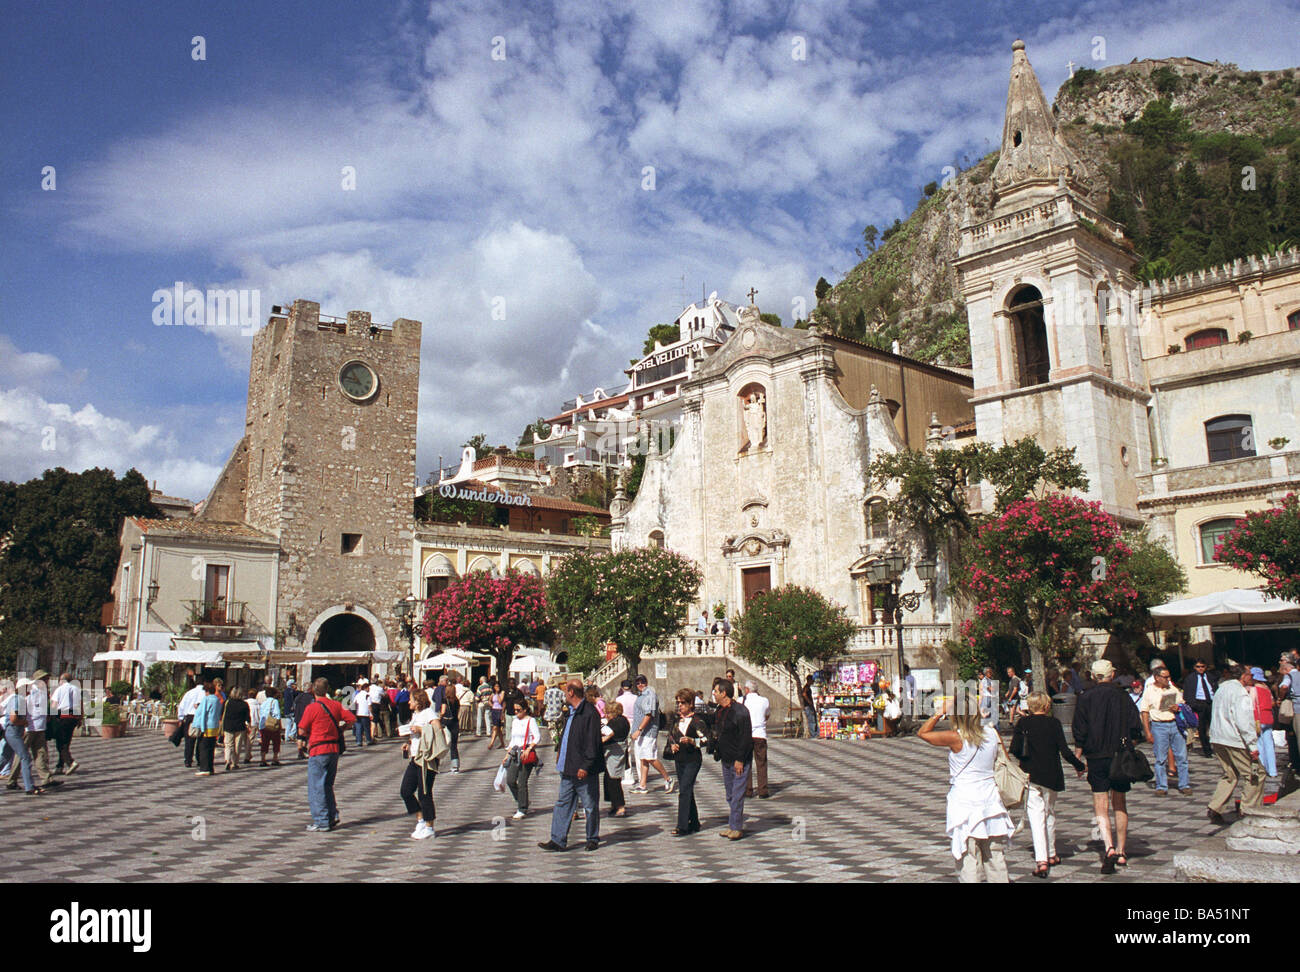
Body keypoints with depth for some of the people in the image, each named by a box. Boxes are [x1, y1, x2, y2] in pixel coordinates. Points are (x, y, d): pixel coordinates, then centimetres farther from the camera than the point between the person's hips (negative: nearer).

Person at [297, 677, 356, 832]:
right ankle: (332, 817, 16)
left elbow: (302, 729, -6)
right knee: (328, 786, 19)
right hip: (334, 749, 6)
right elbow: (352, 719, 5)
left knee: (316, 787, 2)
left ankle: (321, 822, 3)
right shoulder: (335, 705, 5)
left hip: (318, 751, -6)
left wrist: (302, 740, 14)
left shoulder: (311, 708, -10)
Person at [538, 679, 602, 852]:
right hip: (568, 769, 9)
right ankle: (558, 840, 13)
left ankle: (593, 839, 19)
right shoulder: (571, 712, 13)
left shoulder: (589, 712, -17)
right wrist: (560, 759, 19)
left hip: (584, 770, -9)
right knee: (563, 803, 8)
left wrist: (585, 766, -20)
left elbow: (593, 742, -19)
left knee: (590, 805, 6)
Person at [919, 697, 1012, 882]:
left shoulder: (956, 738, -16)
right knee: (996, 858, 14)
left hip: (964, 802, -5)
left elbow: (922, 732, -6)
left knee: (968, 861, 1)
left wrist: (940, 712, -4)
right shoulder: (992, 733, -2)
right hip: (990, 800, 5)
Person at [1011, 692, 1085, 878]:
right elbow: (1065, 752, -8)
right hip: (1051, 776, 1)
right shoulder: (1054, 723, -3)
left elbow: (1014, 750, -6)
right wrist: (1079, 766, 9)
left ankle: (1041, 860, -16)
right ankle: (1051, 855, 31)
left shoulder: (1022, 723, -2)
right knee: (1050, 812, 19)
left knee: (1036, 817, -4)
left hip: (1030, 776, -1)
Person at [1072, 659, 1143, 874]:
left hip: (1097, 758, -2)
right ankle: (1121, 852, 20)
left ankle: (1109, 848, -20)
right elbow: (1136, 730, 2)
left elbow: (1080, 732, -5)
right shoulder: (1123, 697, 0)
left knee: (1101, 807, 0)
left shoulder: (1085, 698, -5)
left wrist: (1077, 758, 4)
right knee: (1120, 805, 15)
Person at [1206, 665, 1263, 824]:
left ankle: (1214, 808, 5)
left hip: (1217, 739, 9)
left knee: (1229, 775, 15)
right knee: (1255, 775, 1)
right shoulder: (1240, 691, -11)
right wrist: (1253, 746, -17)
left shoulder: (1221, 690, 19)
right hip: (1234, 740, -9)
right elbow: (1244, 721, -18)